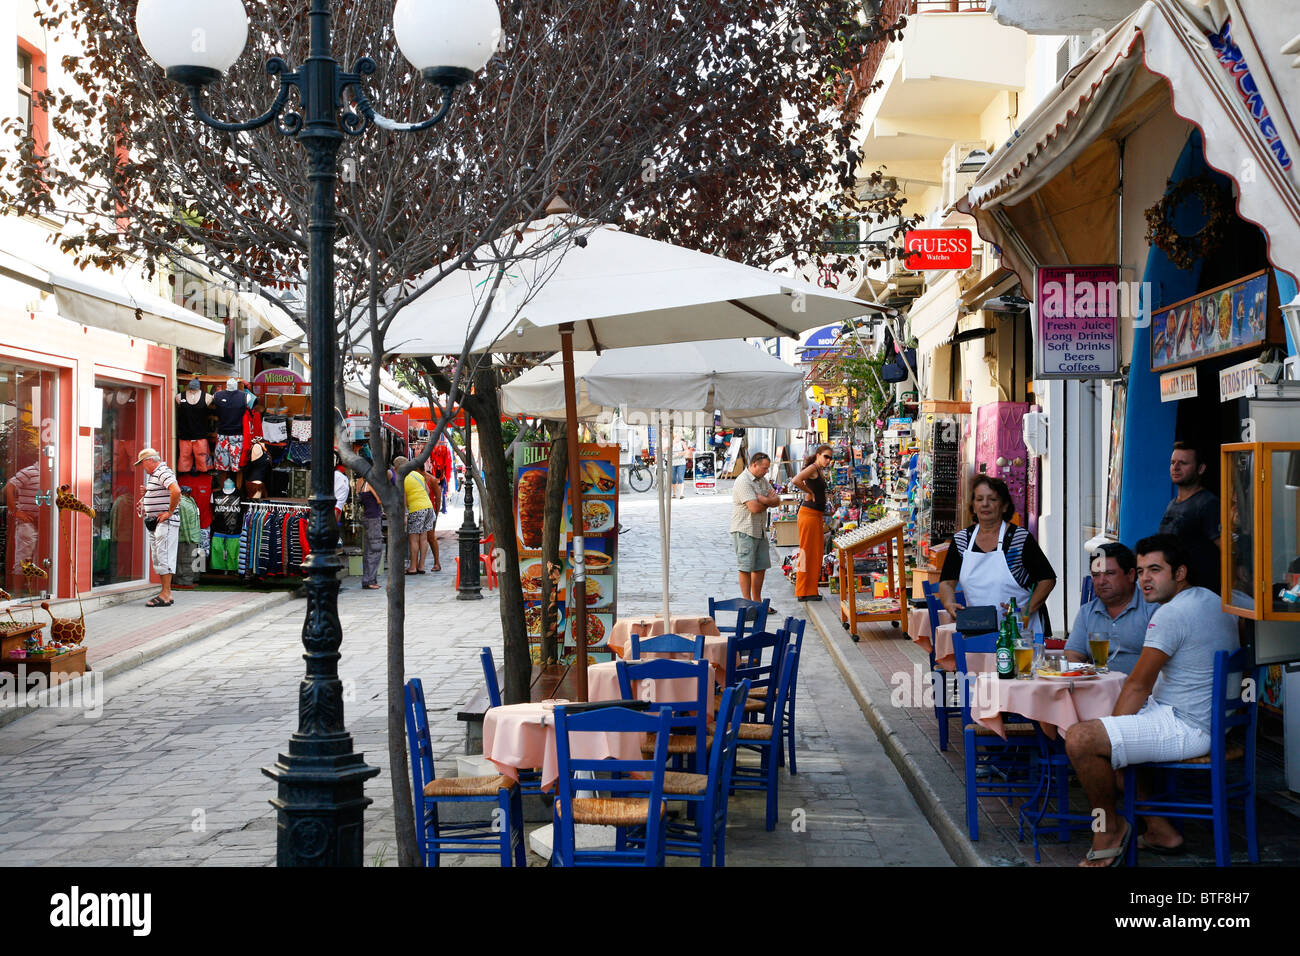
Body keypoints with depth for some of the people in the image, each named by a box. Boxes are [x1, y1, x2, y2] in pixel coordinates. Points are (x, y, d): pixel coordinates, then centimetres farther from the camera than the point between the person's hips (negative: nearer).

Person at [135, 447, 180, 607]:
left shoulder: (164, 473, -14)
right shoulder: (153, 475, 20)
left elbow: (176, 491, -30)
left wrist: (170, 512, -23)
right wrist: (146, 493, 10)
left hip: (166, 522, -11)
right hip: (154, 523, 11)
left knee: (164, 557, -10)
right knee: (157, 558, 13)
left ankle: (166, 595, -10)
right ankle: (166, 592, 18)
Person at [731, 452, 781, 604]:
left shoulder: (763, 480, 14)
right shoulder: (743, 482, -16)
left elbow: (777, 500, 9)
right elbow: (754, 507, -24)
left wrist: (763, 499, -13)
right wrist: (769, 502, -3)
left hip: (760, 531, 9)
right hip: (745, 531, -9)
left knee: (761, 567, 11)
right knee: (746, 568, -4)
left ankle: (757, 602, 19)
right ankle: (747, 603, 1)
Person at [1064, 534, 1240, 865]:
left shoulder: (1171, 614, -17)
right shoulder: (1213, 601, 14)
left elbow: (1138, 686, -16)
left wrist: (1108, 733, -4)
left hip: (1188, 728, -11)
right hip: (1213, 720, 11)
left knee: (1079, 740, -22)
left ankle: (1110, 827, 0)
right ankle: (1159, 830, 21)